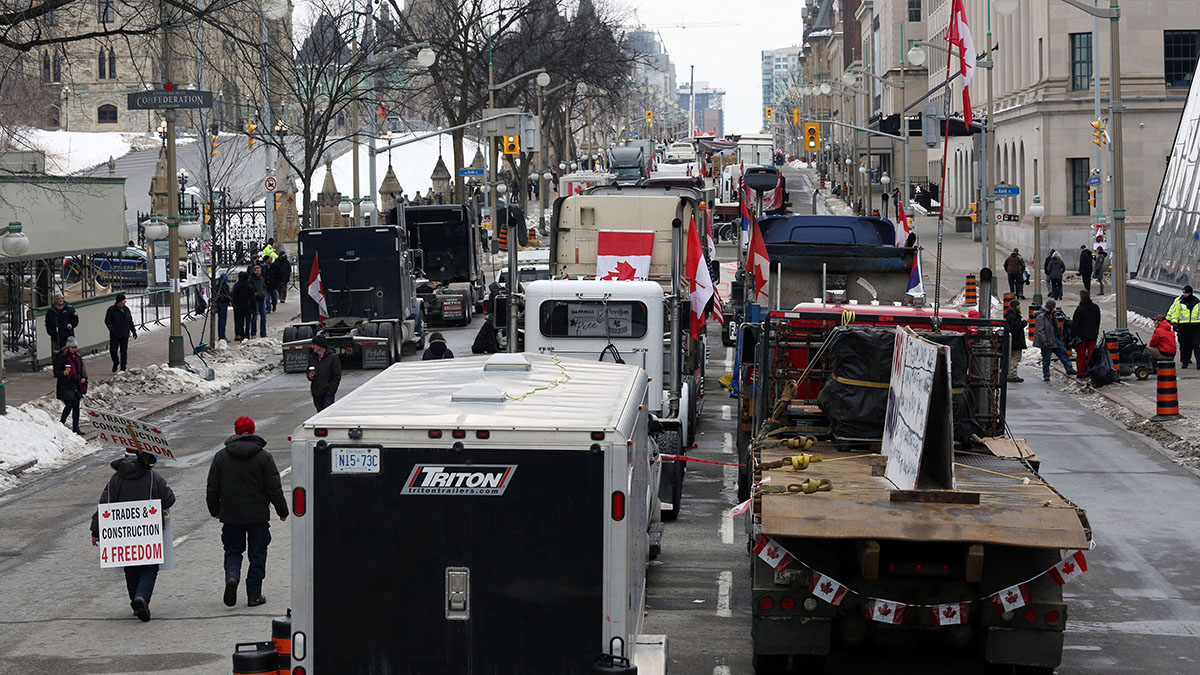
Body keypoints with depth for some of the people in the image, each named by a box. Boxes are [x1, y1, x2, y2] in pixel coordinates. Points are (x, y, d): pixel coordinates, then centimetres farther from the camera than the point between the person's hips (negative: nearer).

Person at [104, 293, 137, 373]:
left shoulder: (126, 309, 12)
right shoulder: (111, 310, -4)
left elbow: (130, 322, 19)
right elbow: (107, 321, -10)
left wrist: (134, 331, 18)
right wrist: (112, 329, -24)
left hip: (124, 335, 3)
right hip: (114, 335, -3)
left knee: (124, 351, 1)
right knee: (113, 350, -3)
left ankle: (123, 368, 6)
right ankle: (115, 363, 26)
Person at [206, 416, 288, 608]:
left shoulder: (220, 456, 0)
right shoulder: (264, 457, -6)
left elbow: (212, 489, 5)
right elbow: (274, 489, -5)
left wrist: (215, 511, 19)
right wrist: (282, 511, 7)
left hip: (230, 515, 1)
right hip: (258, 516, -1)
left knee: (233, 550, 14)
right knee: (257, 554, 8)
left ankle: (232, 576, -15)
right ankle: (254, 595, 8)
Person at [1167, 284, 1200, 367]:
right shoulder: (1179, 302, 6)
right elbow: (1174, 313, 6)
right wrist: (1174, 323, -5)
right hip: (1184, 327, 0)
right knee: (1184, 346, 3)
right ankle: (1184, 361, 14)